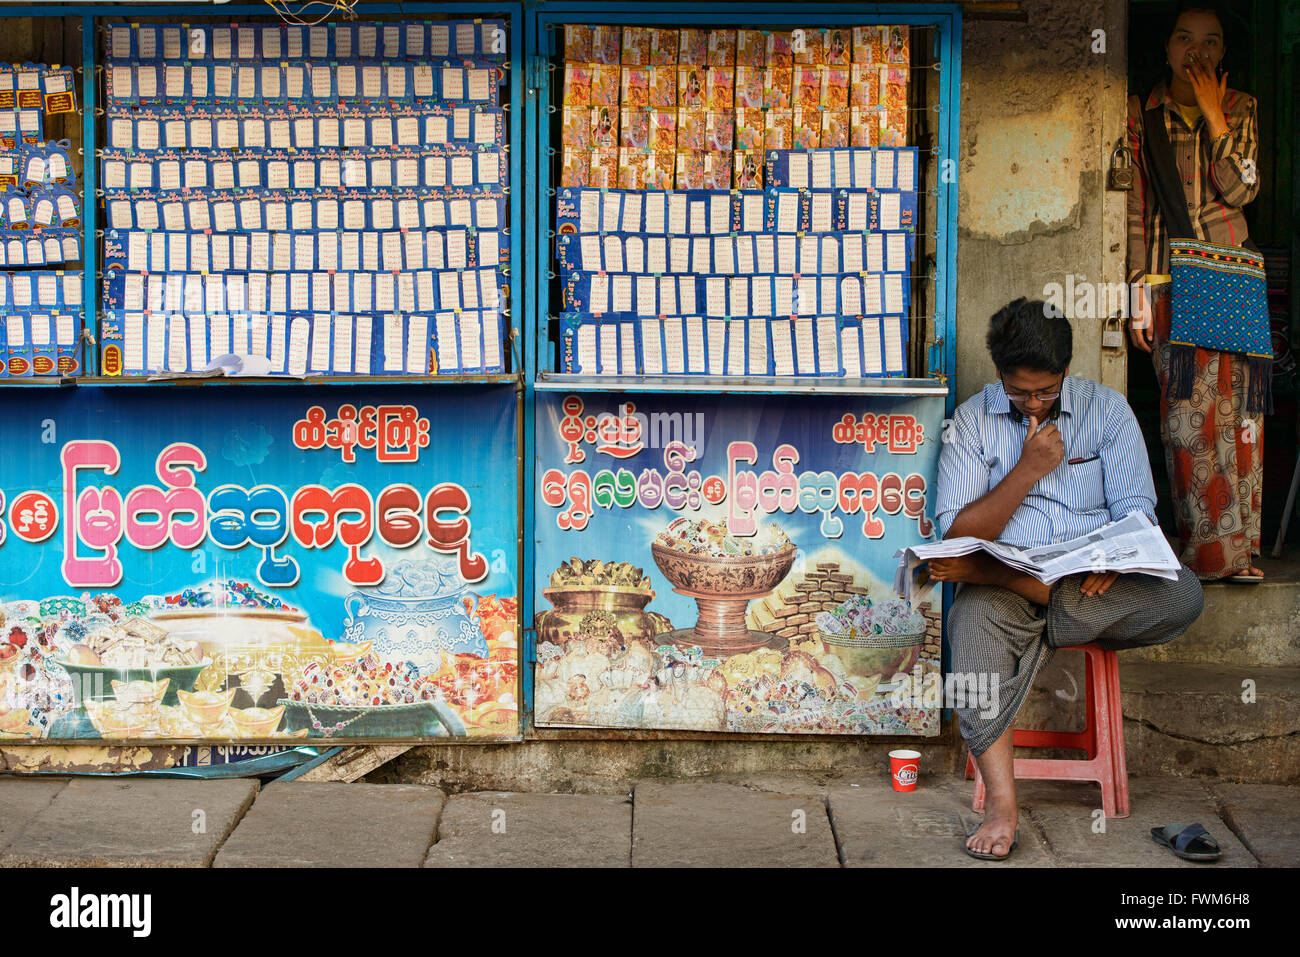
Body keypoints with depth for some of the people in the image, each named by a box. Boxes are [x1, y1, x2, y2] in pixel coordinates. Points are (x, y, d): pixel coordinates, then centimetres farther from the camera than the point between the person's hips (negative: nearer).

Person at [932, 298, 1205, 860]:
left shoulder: (1107, 408, 7)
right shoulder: (972, 420, 4)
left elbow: (1136, 511, 2)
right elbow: (956, 532, -3)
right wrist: (1029, 468, -12)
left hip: (1094, 581, 2)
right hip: (1003, 586, -2)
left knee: (1183, 594, -30)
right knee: (974, 623, -37)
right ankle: (1001, 802, -41)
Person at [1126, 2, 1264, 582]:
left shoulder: (1239, 109, 10)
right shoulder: (1143, 114, 7)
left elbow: (1240, 188, -5)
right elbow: (1136, 206, 5)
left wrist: (1213, 116, -7)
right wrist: (1140, 291, 0)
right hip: (1171, 279, -1)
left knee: (1237, 407, 0)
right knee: (1188, 410, -8)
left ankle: (1239, 549, 7)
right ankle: (1208, 549, -1)